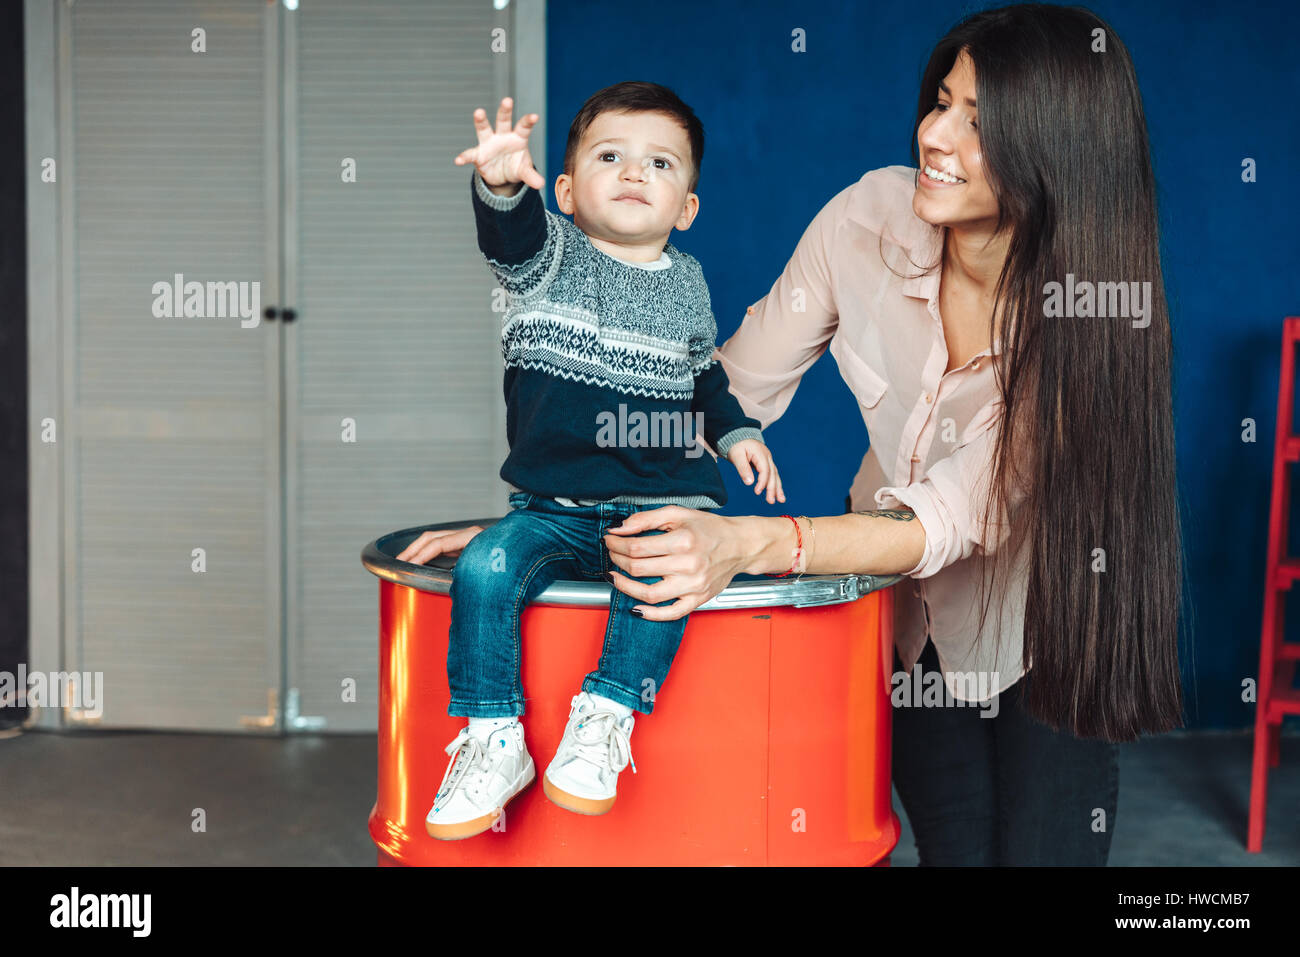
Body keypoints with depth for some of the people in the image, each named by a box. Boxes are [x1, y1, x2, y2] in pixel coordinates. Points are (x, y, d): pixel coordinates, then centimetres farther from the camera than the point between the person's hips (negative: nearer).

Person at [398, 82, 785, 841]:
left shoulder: (687, 283, 12)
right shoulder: (550, 257, 2)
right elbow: (510, 231, -23)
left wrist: (736, 431, 14)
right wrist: (502, 183, -45)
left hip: (667, 503, 1)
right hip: (555, 509, 0)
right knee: (486, 568, -25)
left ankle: (607, 717, -19)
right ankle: (493, 741, -11)